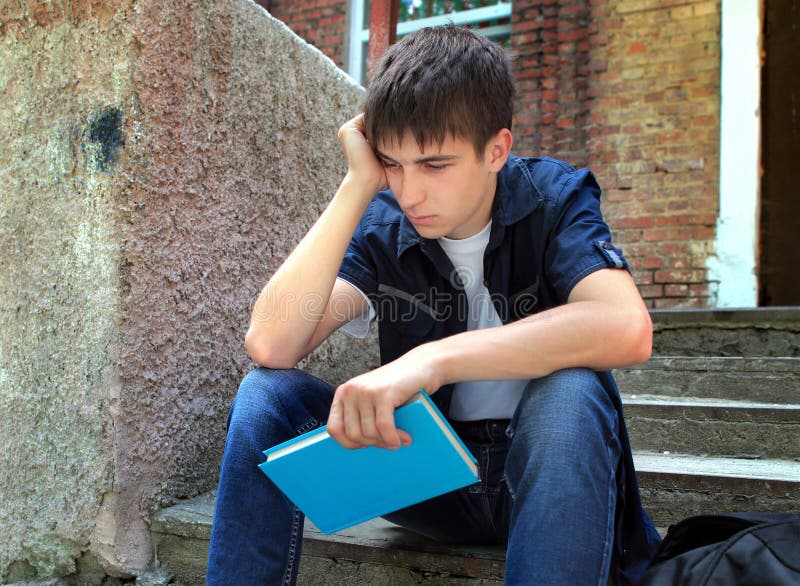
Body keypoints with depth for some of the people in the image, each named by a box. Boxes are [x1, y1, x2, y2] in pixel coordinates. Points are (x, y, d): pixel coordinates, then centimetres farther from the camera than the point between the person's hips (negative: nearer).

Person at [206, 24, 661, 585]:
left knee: (567, 391, -36)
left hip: (542, 470, -1)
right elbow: (271, 344, -22)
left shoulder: (553, 197, -12)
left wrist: (432, 360, -40)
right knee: (267, 394, -18)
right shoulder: (382, 226, -7)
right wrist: (358, 186, -23)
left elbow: (627, 328, -33)